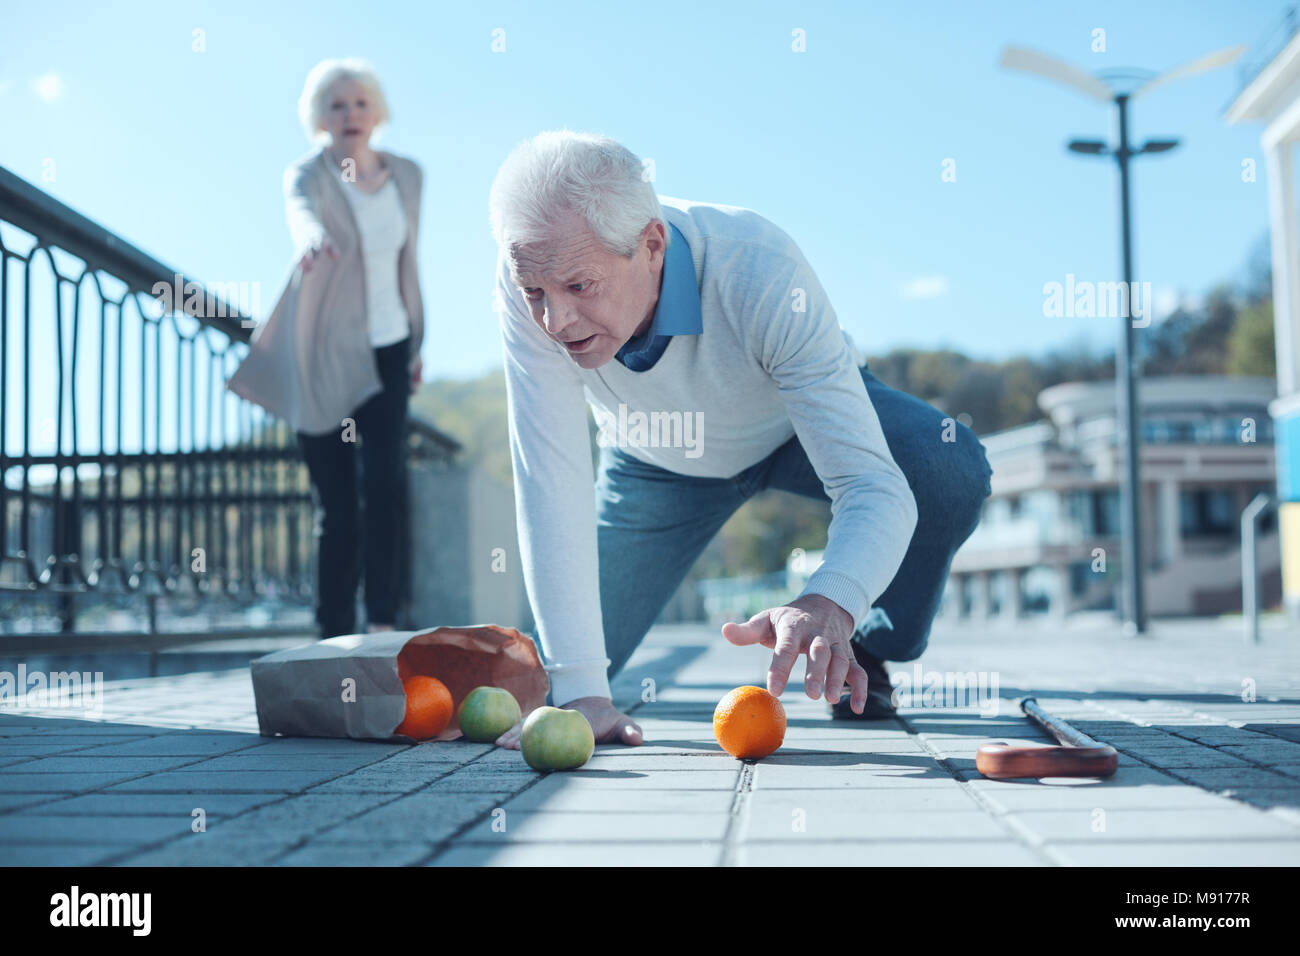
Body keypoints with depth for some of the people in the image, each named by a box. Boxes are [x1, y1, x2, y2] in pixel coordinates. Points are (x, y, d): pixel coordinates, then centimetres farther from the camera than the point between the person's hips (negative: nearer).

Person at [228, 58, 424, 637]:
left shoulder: (407, 175, 5)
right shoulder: (307, 176, -9)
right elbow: (301, 212, -34)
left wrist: (416, 343, 17)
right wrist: (311, 239, -58)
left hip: (387, 348, 3)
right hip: (324, 354, -3)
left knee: (386, 478, -14)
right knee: (335, 502, -2)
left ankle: (382, 616, -5)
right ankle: (335, 631, 8)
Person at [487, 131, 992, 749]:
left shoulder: (762, 275, -42)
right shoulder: (536, 279, -35)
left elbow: (875, 487, -45)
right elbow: (549, 480, -35)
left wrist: (829, 605, -67)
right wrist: (579, 693, -42)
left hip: (798, 419, -1)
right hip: (658, 460, 2)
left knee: (951, 471, -31)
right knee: (552, 679, -7)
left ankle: (865, 657, -1)